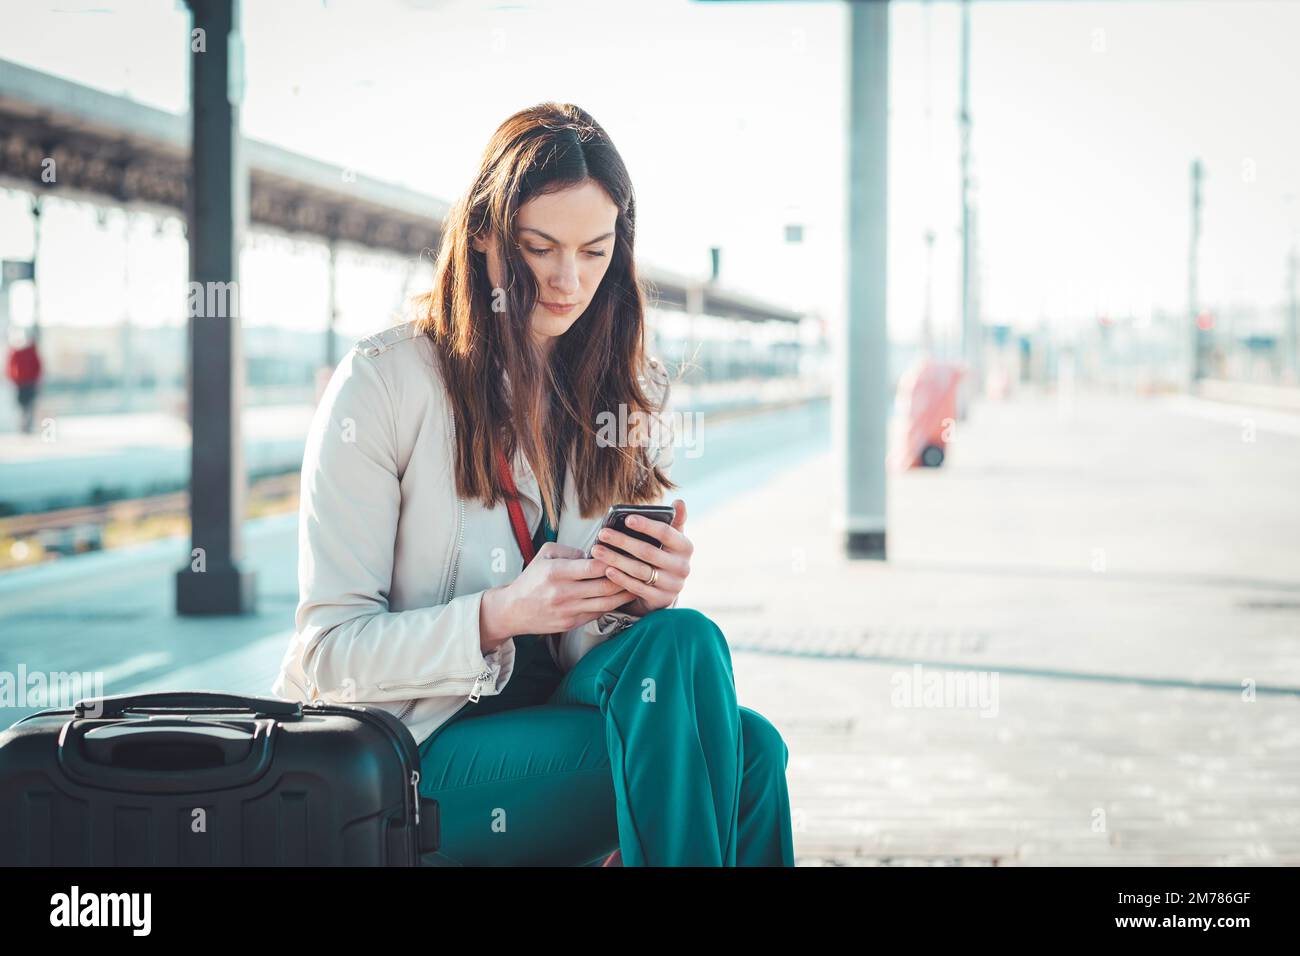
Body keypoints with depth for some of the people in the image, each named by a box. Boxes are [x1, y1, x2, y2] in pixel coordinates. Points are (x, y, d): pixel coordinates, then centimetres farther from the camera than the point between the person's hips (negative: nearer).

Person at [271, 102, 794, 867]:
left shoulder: (634, 393, 8)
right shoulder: (383, 383, -7)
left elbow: (588, 642, 10)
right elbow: (330, 649, -8)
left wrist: (648, 595, -15)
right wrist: (500, 615, -24)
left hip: (558, 712, 5)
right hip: (413, 757, -5)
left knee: (717, 694, -29)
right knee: (731, 751, -28)